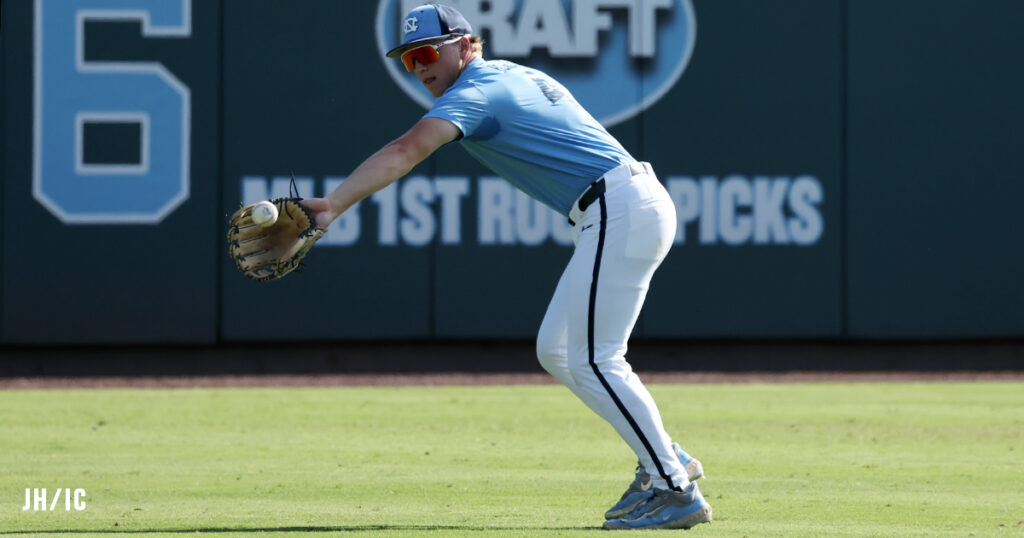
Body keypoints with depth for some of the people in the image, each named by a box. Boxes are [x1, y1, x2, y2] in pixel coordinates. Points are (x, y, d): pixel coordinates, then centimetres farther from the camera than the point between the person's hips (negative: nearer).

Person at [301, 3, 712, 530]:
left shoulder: (473, 94, -9)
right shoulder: (518, 74, 20)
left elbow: (405, 152, -25)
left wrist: (334, 205, -37)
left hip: (619, 210, -10)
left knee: (592, 362, -11)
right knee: (555, 350, 13)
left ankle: (676, 492, -12)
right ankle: (664, 461, 13)